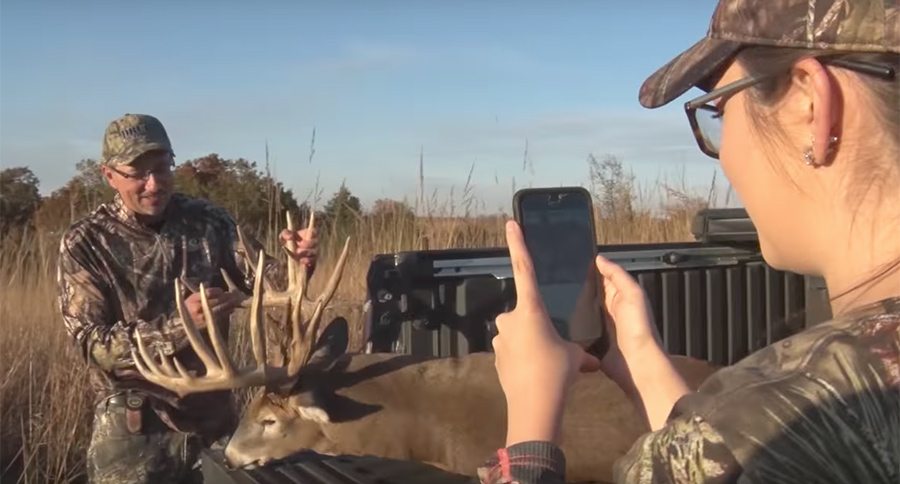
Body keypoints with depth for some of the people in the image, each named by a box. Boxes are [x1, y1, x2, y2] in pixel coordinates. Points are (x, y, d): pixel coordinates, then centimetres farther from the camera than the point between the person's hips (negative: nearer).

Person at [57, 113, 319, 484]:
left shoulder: (207, 221, 0)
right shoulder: (85, 243, -9)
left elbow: (264, 279, -5)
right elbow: (94, 344, -15)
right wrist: (179, 324, -29)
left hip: (215, 415, 3)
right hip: (135, 431, -3)